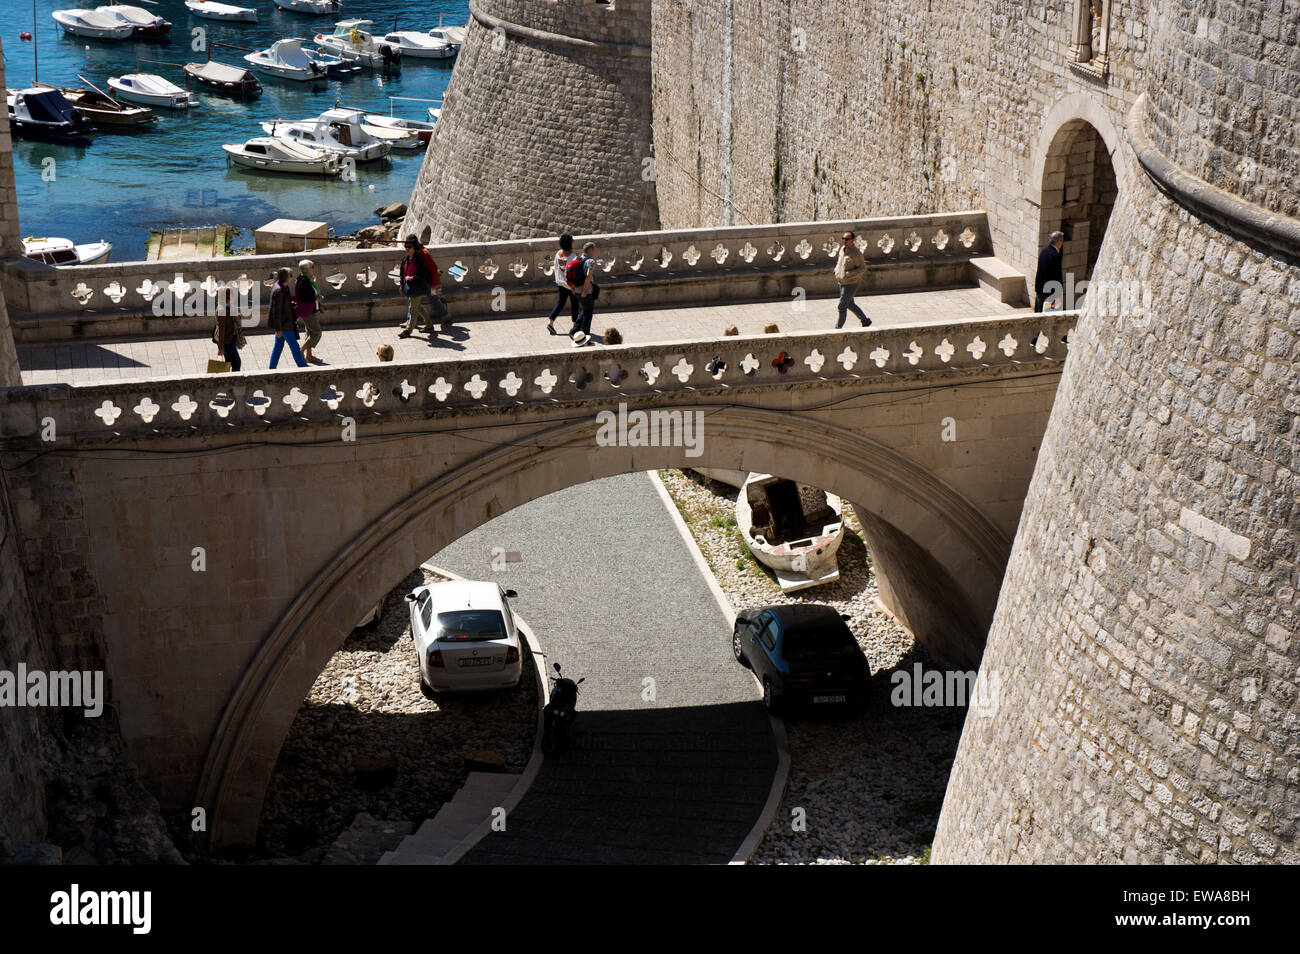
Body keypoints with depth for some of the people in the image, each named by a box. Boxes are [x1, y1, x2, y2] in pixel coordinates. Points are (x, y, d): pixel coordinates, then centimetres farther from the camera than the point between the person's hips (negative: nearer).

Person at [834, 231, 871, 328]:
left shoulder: (856, 253, -20)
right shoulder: (843, 249, 4)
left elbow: (863, 269, -18)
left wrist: (848, 274, -25)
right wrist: (837, 271, 5)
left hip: (851, 283, -9)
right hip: (842, 283, 9)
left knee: (842, 307, -4)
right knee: (850, 304, 19)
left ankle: (838, 328, 7)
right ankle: (865, 320, 35)